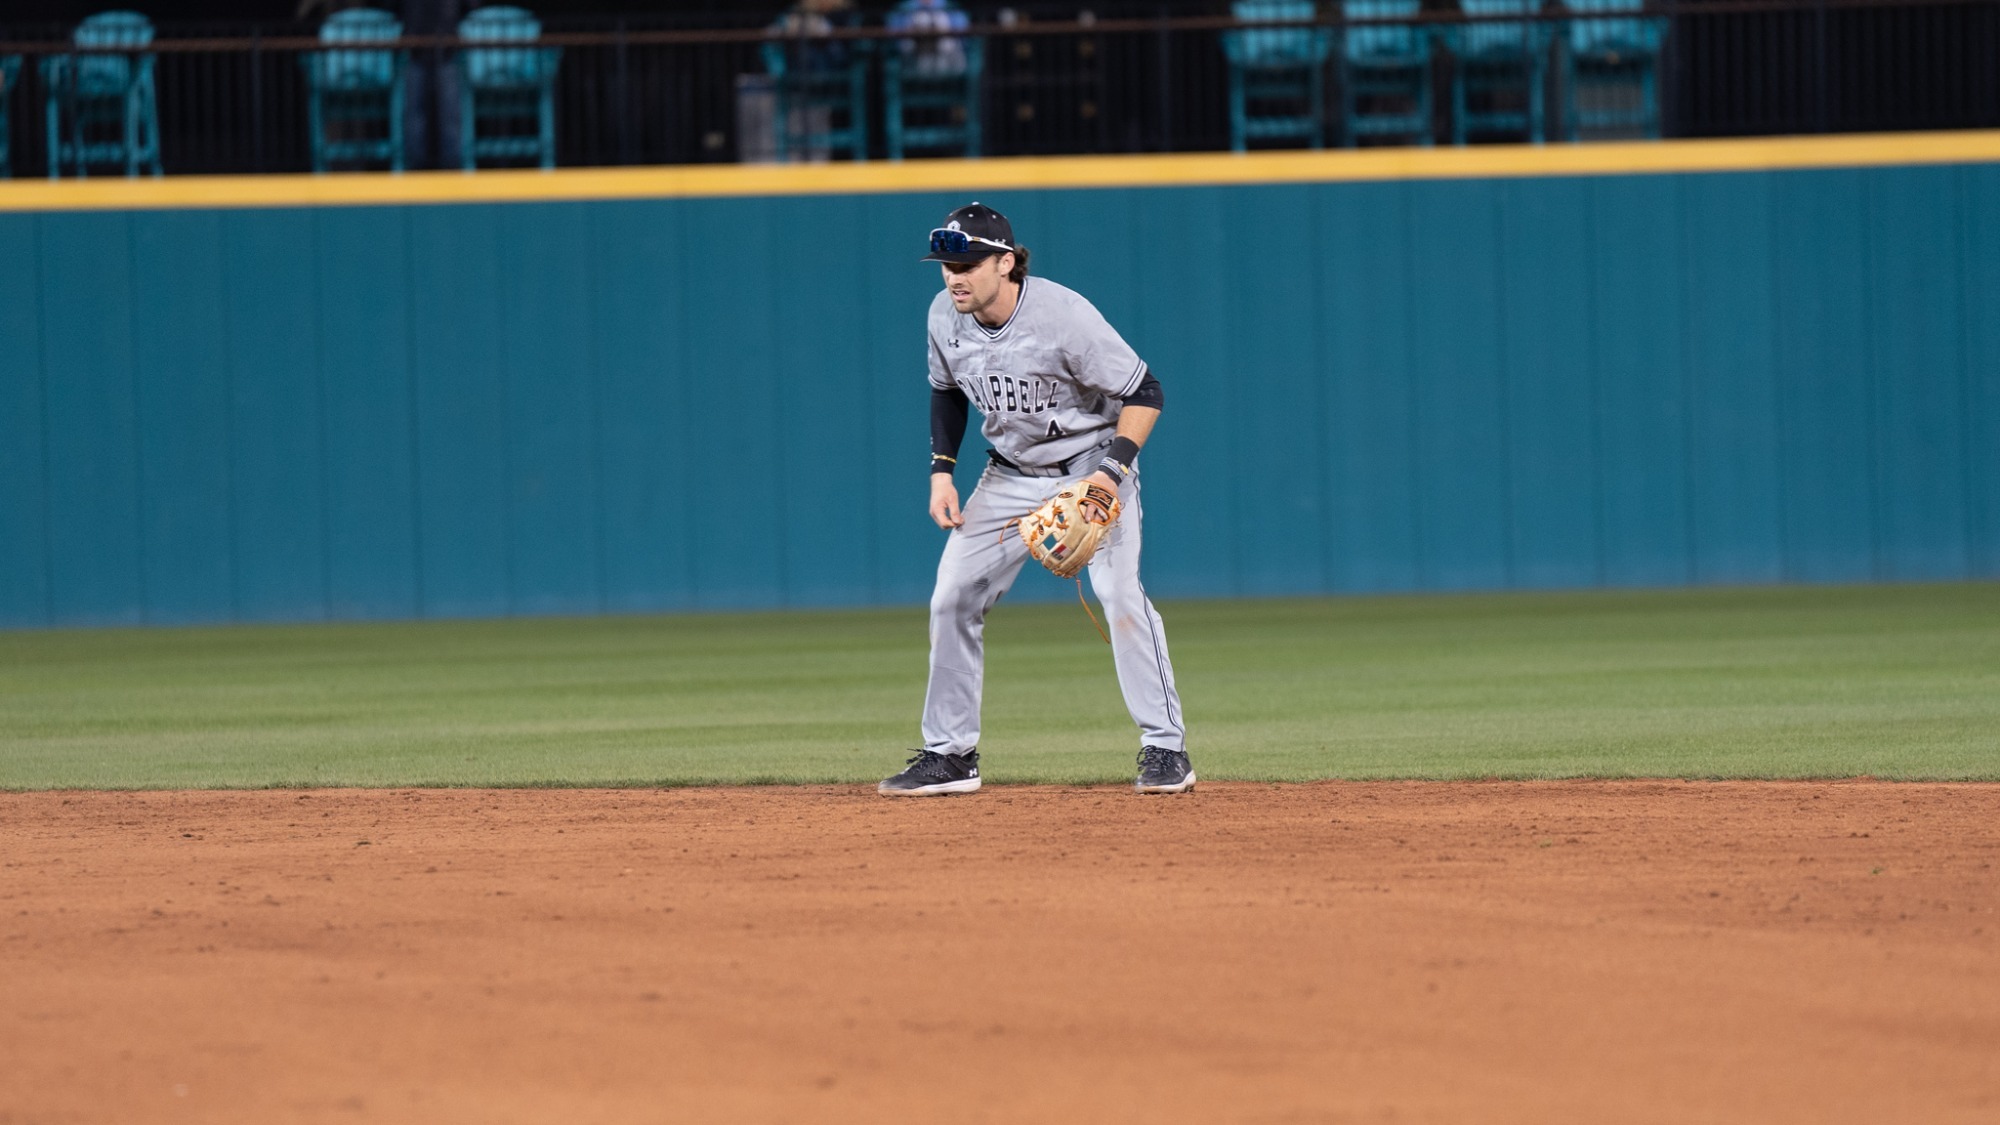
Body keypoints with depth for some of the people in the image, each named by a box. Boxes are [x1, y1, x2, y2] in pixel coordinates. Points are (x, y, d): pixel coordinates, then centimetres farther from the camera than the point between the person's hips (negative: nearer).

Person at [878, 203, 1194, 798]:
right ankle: (949, 755, 12)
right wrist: (941, 470, 1)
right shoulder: (945, 316, -9)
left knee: (1120, 595, -21)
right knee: (952, 599, 1)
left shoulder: (1065, 317, -27)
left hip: (1091, 464, -6)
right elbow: (947, 391, 11)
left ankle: (1165, 749, -12)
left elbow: (1144, 392, -21)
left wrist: (1113, 470, -31)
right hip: (1011, 475, 6)